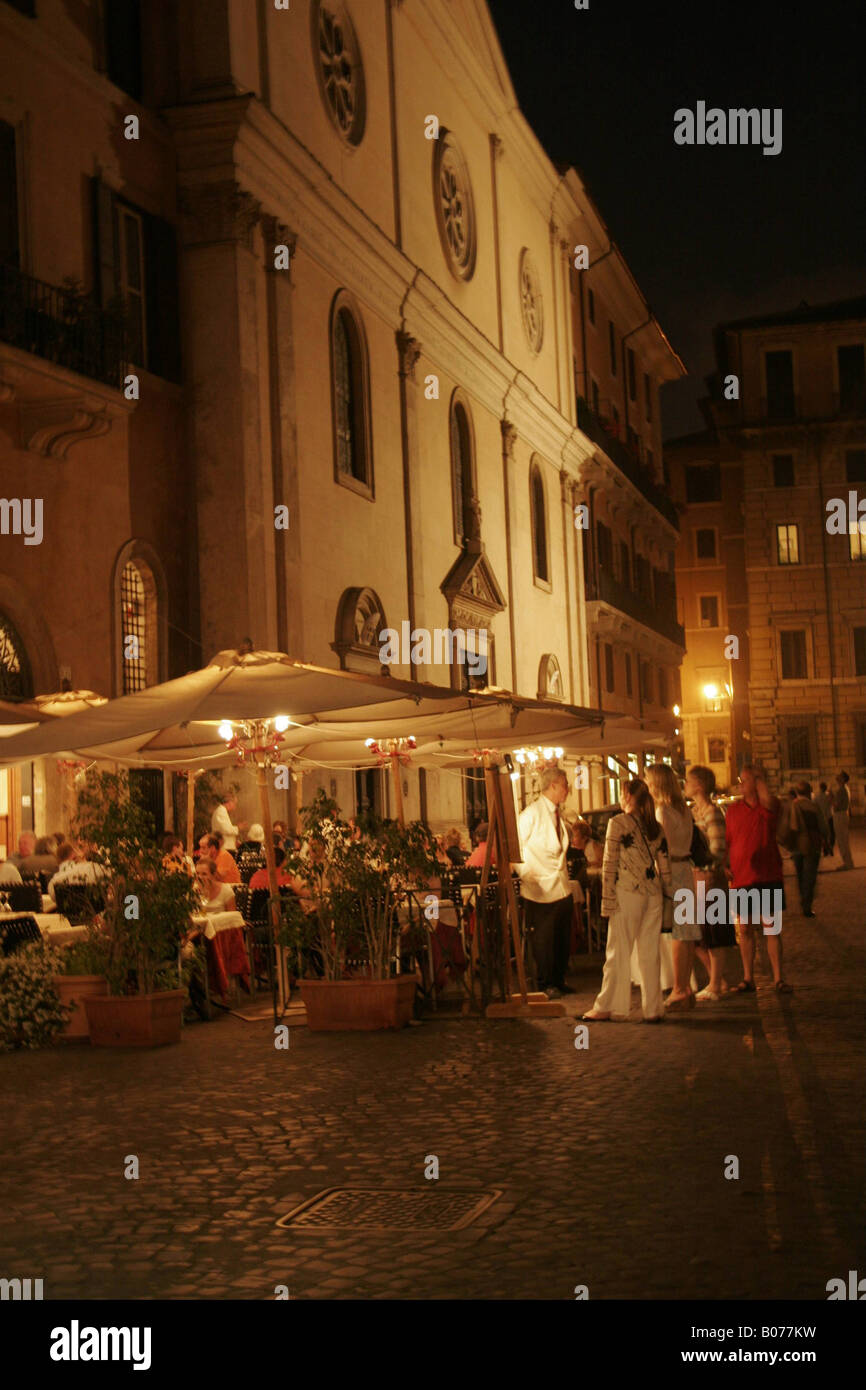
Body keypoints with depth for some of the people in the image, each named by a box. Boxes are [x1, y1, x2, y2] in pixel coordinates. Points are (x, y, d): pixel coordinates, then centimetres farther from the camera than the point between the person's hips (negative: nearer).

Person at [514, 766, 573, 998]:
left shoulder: (559, 814, 12)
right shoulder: (531, 813, -13)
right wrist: (525, 875, -12)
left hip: (562, 887, 7)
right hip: (541, 889, -7)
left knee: (563, 937, 10)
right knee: (544, 938, 0)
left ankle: (559, 981, 22)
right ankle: (546, 984, 11)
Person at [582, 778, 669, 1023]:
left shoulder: (617, 823, -6)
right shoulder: (655, 826, 9)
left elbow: (610, 863, -8)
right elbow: (664, 863, 11)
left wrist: (607, 898, -6)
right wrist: (668, 892, 17)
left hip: (628, 893, -5)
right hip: (653, 894, 5)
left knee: (618, 952, 1)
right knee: (650, 953, 8)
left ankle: (608, 1006, 6)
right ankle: (653, 1008, 9)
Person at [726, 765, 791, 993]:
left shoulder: (770, 807, -2)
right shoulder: (734, 810, 8)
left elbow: (767, 799, -28)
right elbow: (725, 842, 12)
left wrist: (757, 776, -19)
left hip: (768, 876, -3)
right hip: (742, 878, 3)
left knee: (772, 928, 1)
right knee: (745, 930, 5)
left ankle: (778, 978, 9)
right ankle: (748, 979, 13)